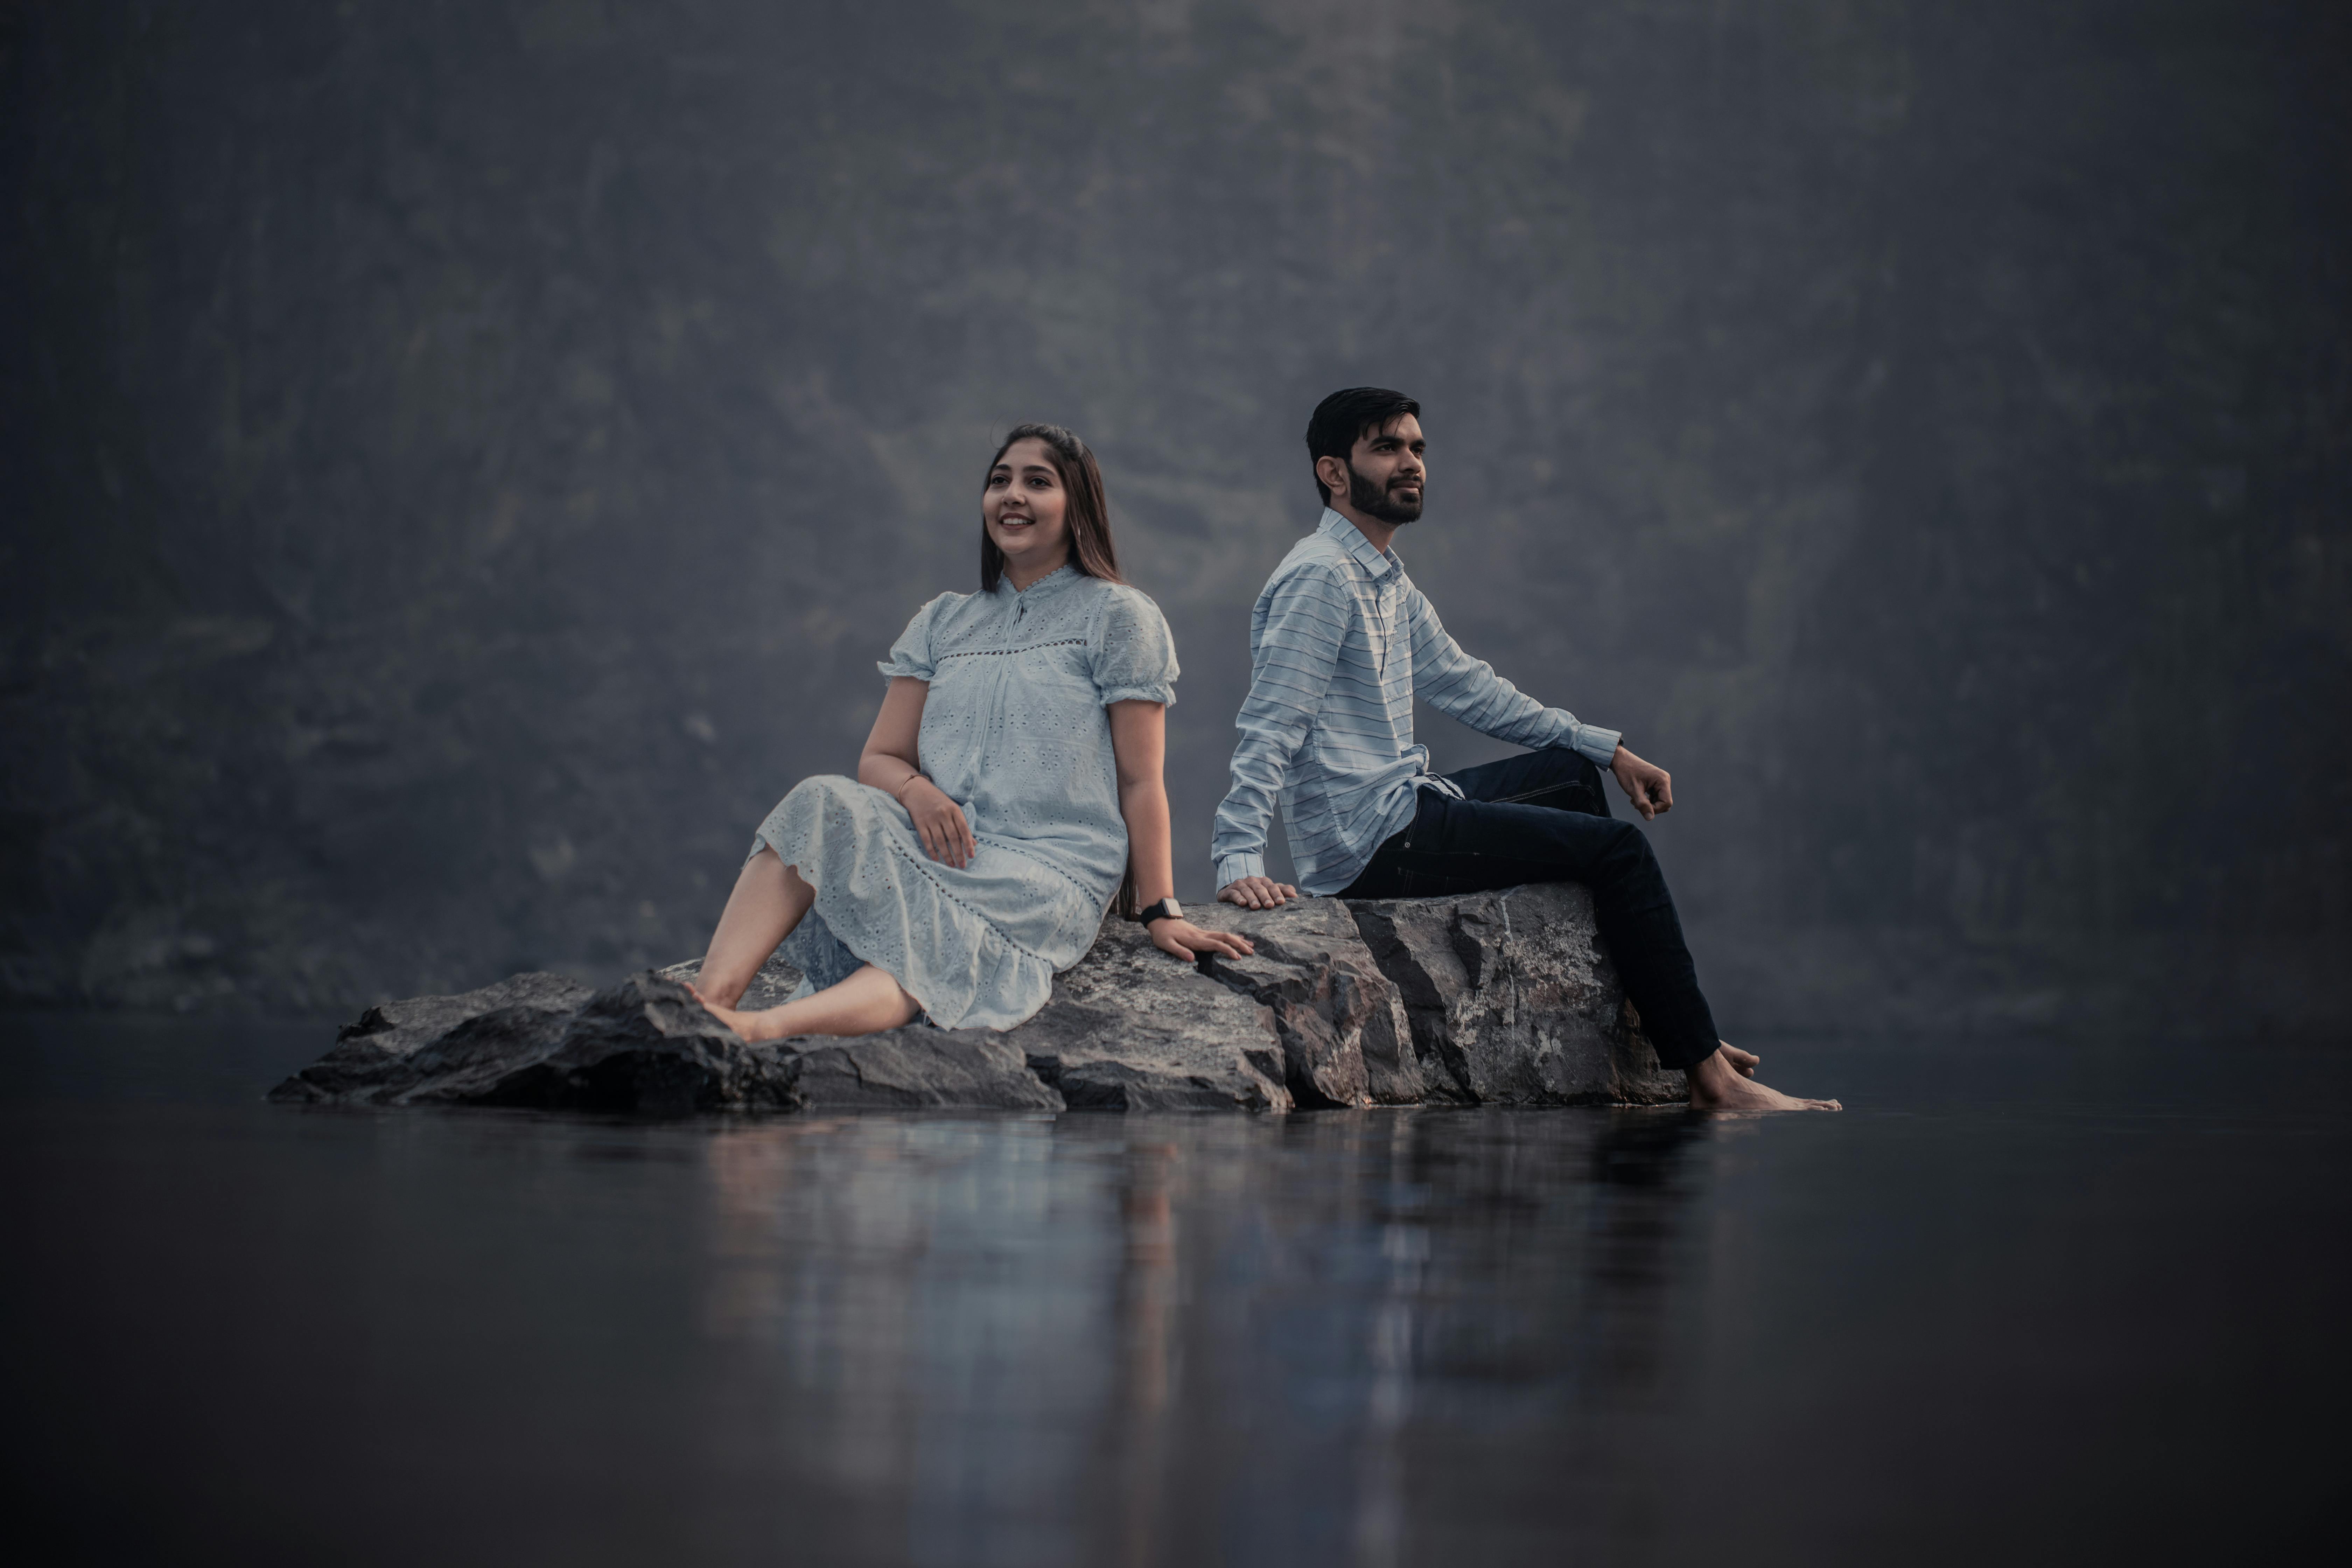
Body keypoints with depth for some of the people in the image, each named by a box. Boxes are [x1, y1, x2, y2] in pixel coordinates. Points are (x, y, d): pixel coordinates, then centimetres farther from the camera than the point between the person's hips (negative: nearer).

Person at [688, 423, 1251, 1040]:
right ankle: (713, 996, -49)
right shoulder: (943, 622, 23)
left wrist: (1160, 913, -2)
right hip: (942, 847, 4)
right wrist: (917, 791, -7)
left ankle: (763, 1028, -61)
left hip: (1053, 868, -4)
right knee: (825, 804, -29)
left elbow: (1140, 782, 4)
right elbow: (879, 759, 17)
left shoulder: (1117, 616, 9)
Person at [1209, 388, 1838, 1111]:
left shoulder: (1388, 583, 16)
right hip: (1370, 846, -11)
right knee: (1616, 847, -9)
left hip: (1402, 811, 11)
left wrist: (1610, 750, 21)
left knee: (1569, 772, 22)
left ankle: (1651, 1022, 21)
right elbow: (1270, 729, -21)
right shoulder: (1318, 578, -15)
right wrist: (1238, 863, -31)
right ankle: (1706, 1073, -6)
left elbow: (1467, 685, 23)